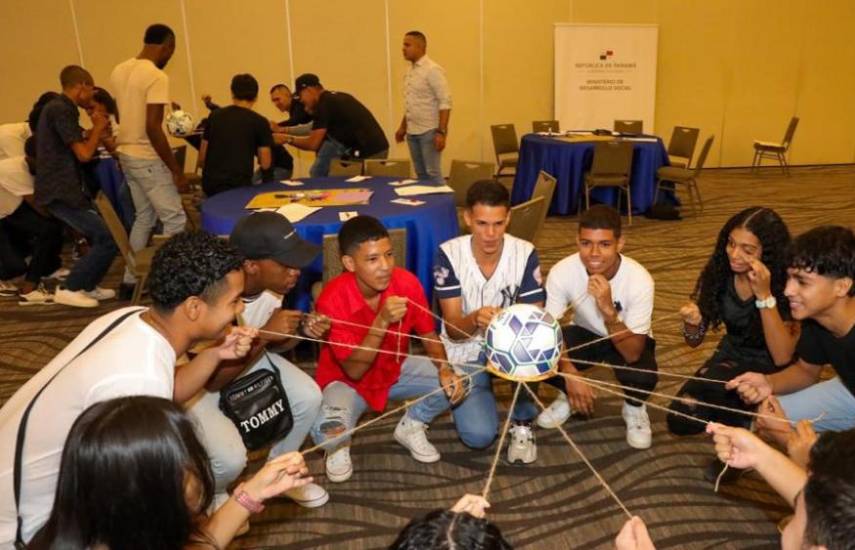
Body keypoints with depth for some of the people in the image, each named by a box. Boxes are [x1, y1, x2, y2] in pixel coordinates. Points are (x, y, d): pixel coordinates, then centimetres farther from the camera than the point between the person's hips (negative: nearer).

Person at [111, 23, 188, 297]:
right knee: (175, 219, -1)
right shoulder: (157, 77, -18)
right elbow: (152, 128, -24)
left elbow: (127, 114, 15)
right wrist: (176, 170, -19)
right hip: (147, 158, -9)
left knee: (144, 217, 18)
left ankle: (130, 280, 22)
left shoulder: (119, 71, 8)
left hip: (126, 154, 9)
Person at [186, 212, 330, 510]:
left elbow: (272, 344, -2)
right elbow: (213, 380, -29)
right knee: (230, 458, -24)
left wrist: (301, 330, -23)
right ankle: (210, 495, 15)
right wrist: (262, 336, -37)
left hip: (246, 357, 6)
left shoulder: (272, 283, -18)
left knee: (308, 396, -11)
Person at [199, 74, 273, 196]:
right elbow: (265, 164, -2)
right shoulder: (260, 122, -2)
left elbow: (202, 158, 12)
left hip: (210, 182, 5)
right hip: (238, 184, -4)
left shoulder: (215, 115, 10)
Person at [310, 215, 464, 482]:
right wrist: (382, 322, -41)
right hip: (346, 380, -4)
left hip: (395, 369, 4)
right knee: (327, 431, -33)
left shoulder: (407, 283, -20)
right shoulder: (332, 300, -29)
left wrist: (444, 368, -23)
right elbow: (354, 371, -28)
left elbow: (428, 334, -3)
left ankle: (410, 427, 13)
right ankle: (339, 447, 7)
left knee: (453, 383, -17)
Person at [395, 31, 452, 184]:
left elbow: (445, 102, -17)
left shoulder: (433, 70, -12)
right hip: (412, 132, 8)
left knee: (433, 173, -6)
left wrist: (441, 132, -23)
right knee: (421, 174, 12)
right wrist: (403, 127, 19)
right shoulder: (410, 70, 12)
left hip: (429, 131, -8)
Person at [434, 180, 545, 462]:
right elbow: (453, 329, -20)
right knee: (479, 435, -20)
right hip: (465, 352, -1)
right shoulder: (449, 254, -18)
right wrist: (475, 319, -44)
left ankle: (522, 423, -6)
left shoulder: (525, 253, -15)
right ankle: (473, 396, 17)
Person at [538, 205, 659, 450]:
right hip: (585, 333, 2)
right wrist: (570, 374, -34)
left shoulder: (639, 279, -32)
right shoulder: (562, 272, -27)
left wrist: (608, 310, -49)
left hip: (627, 341, -1)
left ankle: (634, 407, 4)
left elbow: (632, 354, -34)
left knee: (642, 374, -35)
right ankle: (567, 395, 8)